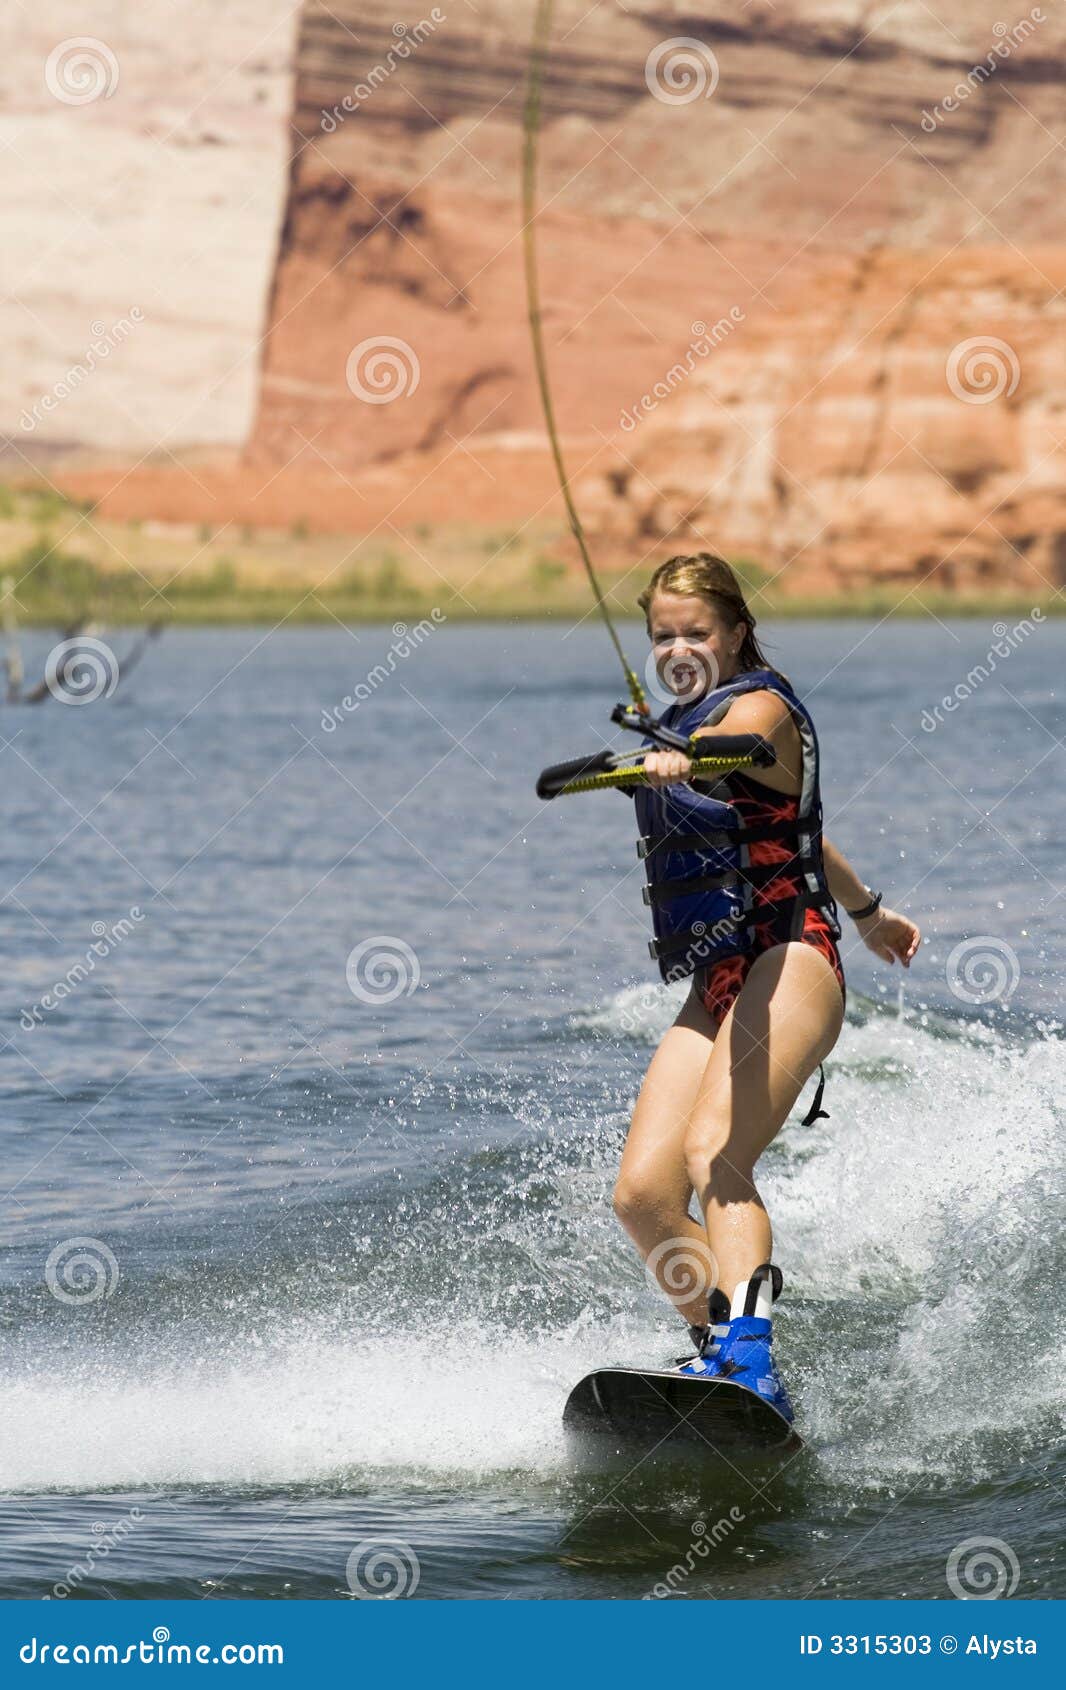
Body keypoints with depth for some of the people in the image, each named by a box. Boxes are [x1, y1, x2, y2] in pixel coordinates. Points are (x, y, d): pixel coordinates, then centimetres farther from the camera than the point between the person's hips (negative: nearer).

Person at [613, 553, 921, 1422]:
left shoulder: (760, 705, -4)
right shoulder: (680, 724, 21)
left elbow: (733, 745, -32)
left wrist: (676, 762, -56)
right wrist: (868, 910, 50)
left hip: (788, 961, -8)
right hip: (716, 986, 8)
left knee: (715, 1155, -29)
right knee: (643, 1193, -8)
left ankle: (749, 1368, -42)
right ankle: (723, 1354, 2)